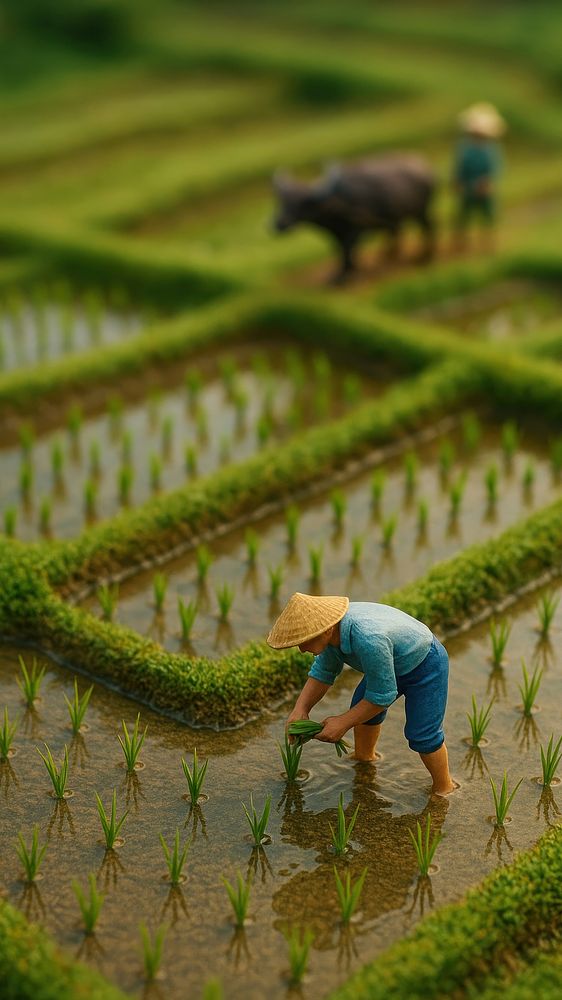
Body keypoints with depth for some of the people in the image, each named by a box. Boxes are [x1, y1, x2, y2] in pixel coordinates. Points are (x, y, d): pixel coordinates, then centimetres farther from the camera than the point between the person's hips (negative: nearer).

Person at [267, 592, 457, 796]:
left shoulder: (369, 640, -43)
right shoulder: (330, 627, -18)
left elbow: (382, 695, -31)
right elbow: (322, 672, -2)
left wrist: (343, 723, -22)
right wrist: (300, 709, -14)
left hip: (426, 665, -8)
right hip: (394, 663, 8)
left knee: (422, 735, -9)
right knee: (361, 706, 20)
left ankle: (443, 787, 13)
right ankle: (364, 756, 46)